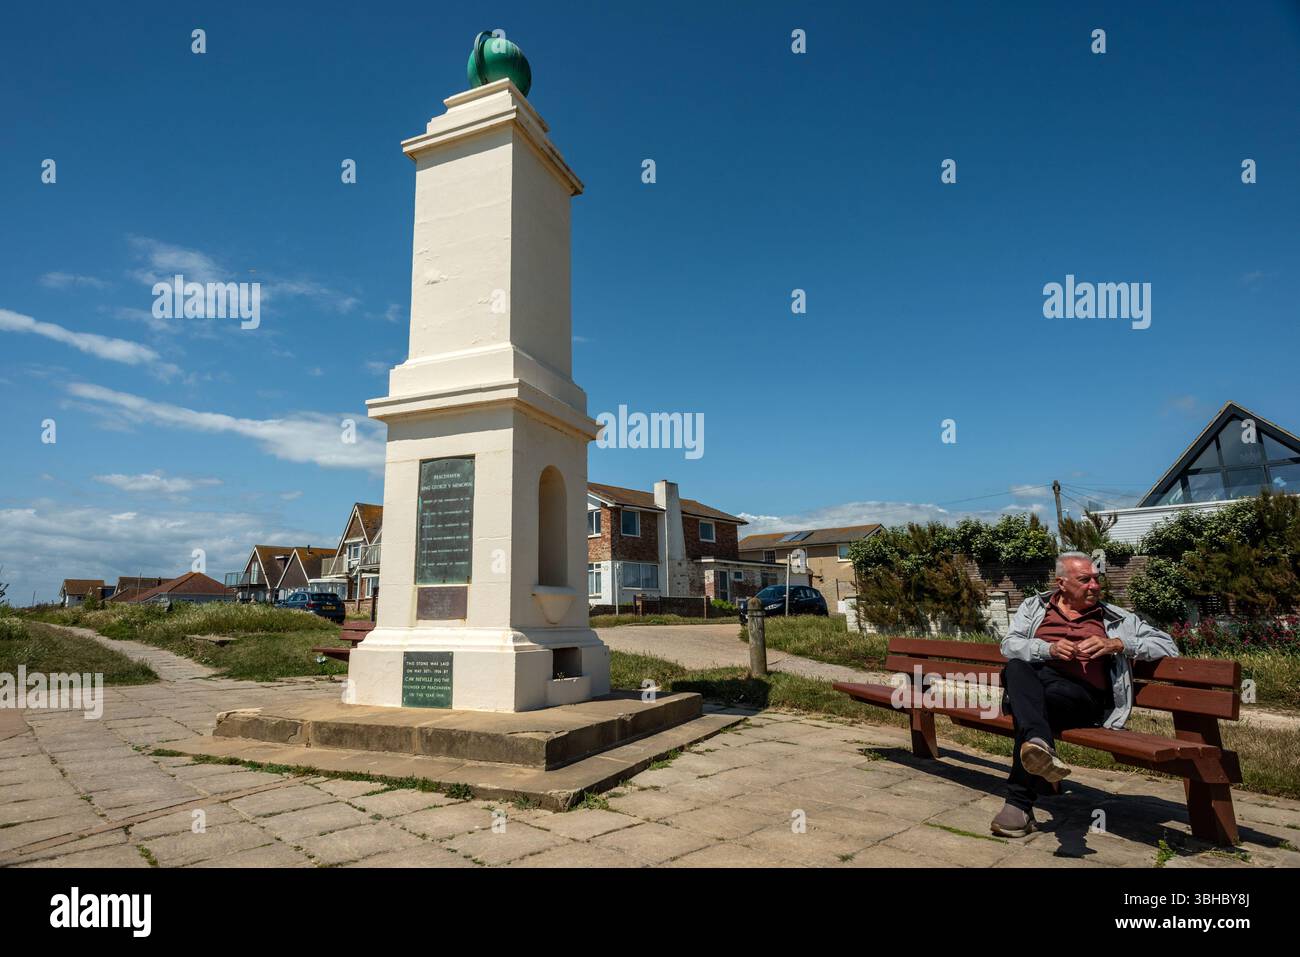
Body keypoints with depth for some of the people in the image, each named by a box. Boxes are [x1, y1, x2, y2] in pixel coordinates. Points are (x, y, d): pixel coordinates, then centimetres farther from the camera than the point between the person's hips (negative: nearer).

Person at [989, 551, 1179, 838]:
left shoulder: (1116, 618, 22)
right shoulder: (1034, 606, 22)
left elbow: (1168, 646, 16)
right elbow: (1010, 645, 8)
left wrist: (1117, 644, -1)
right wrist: (1050, 649, -12)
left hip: (1080, 693, 0)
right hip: (1033, 681, 1)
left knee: (1049, 696, -36)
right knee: (1016, 668, -36)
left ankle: (1019, 803, -35)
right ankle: (1040, 745, -58)